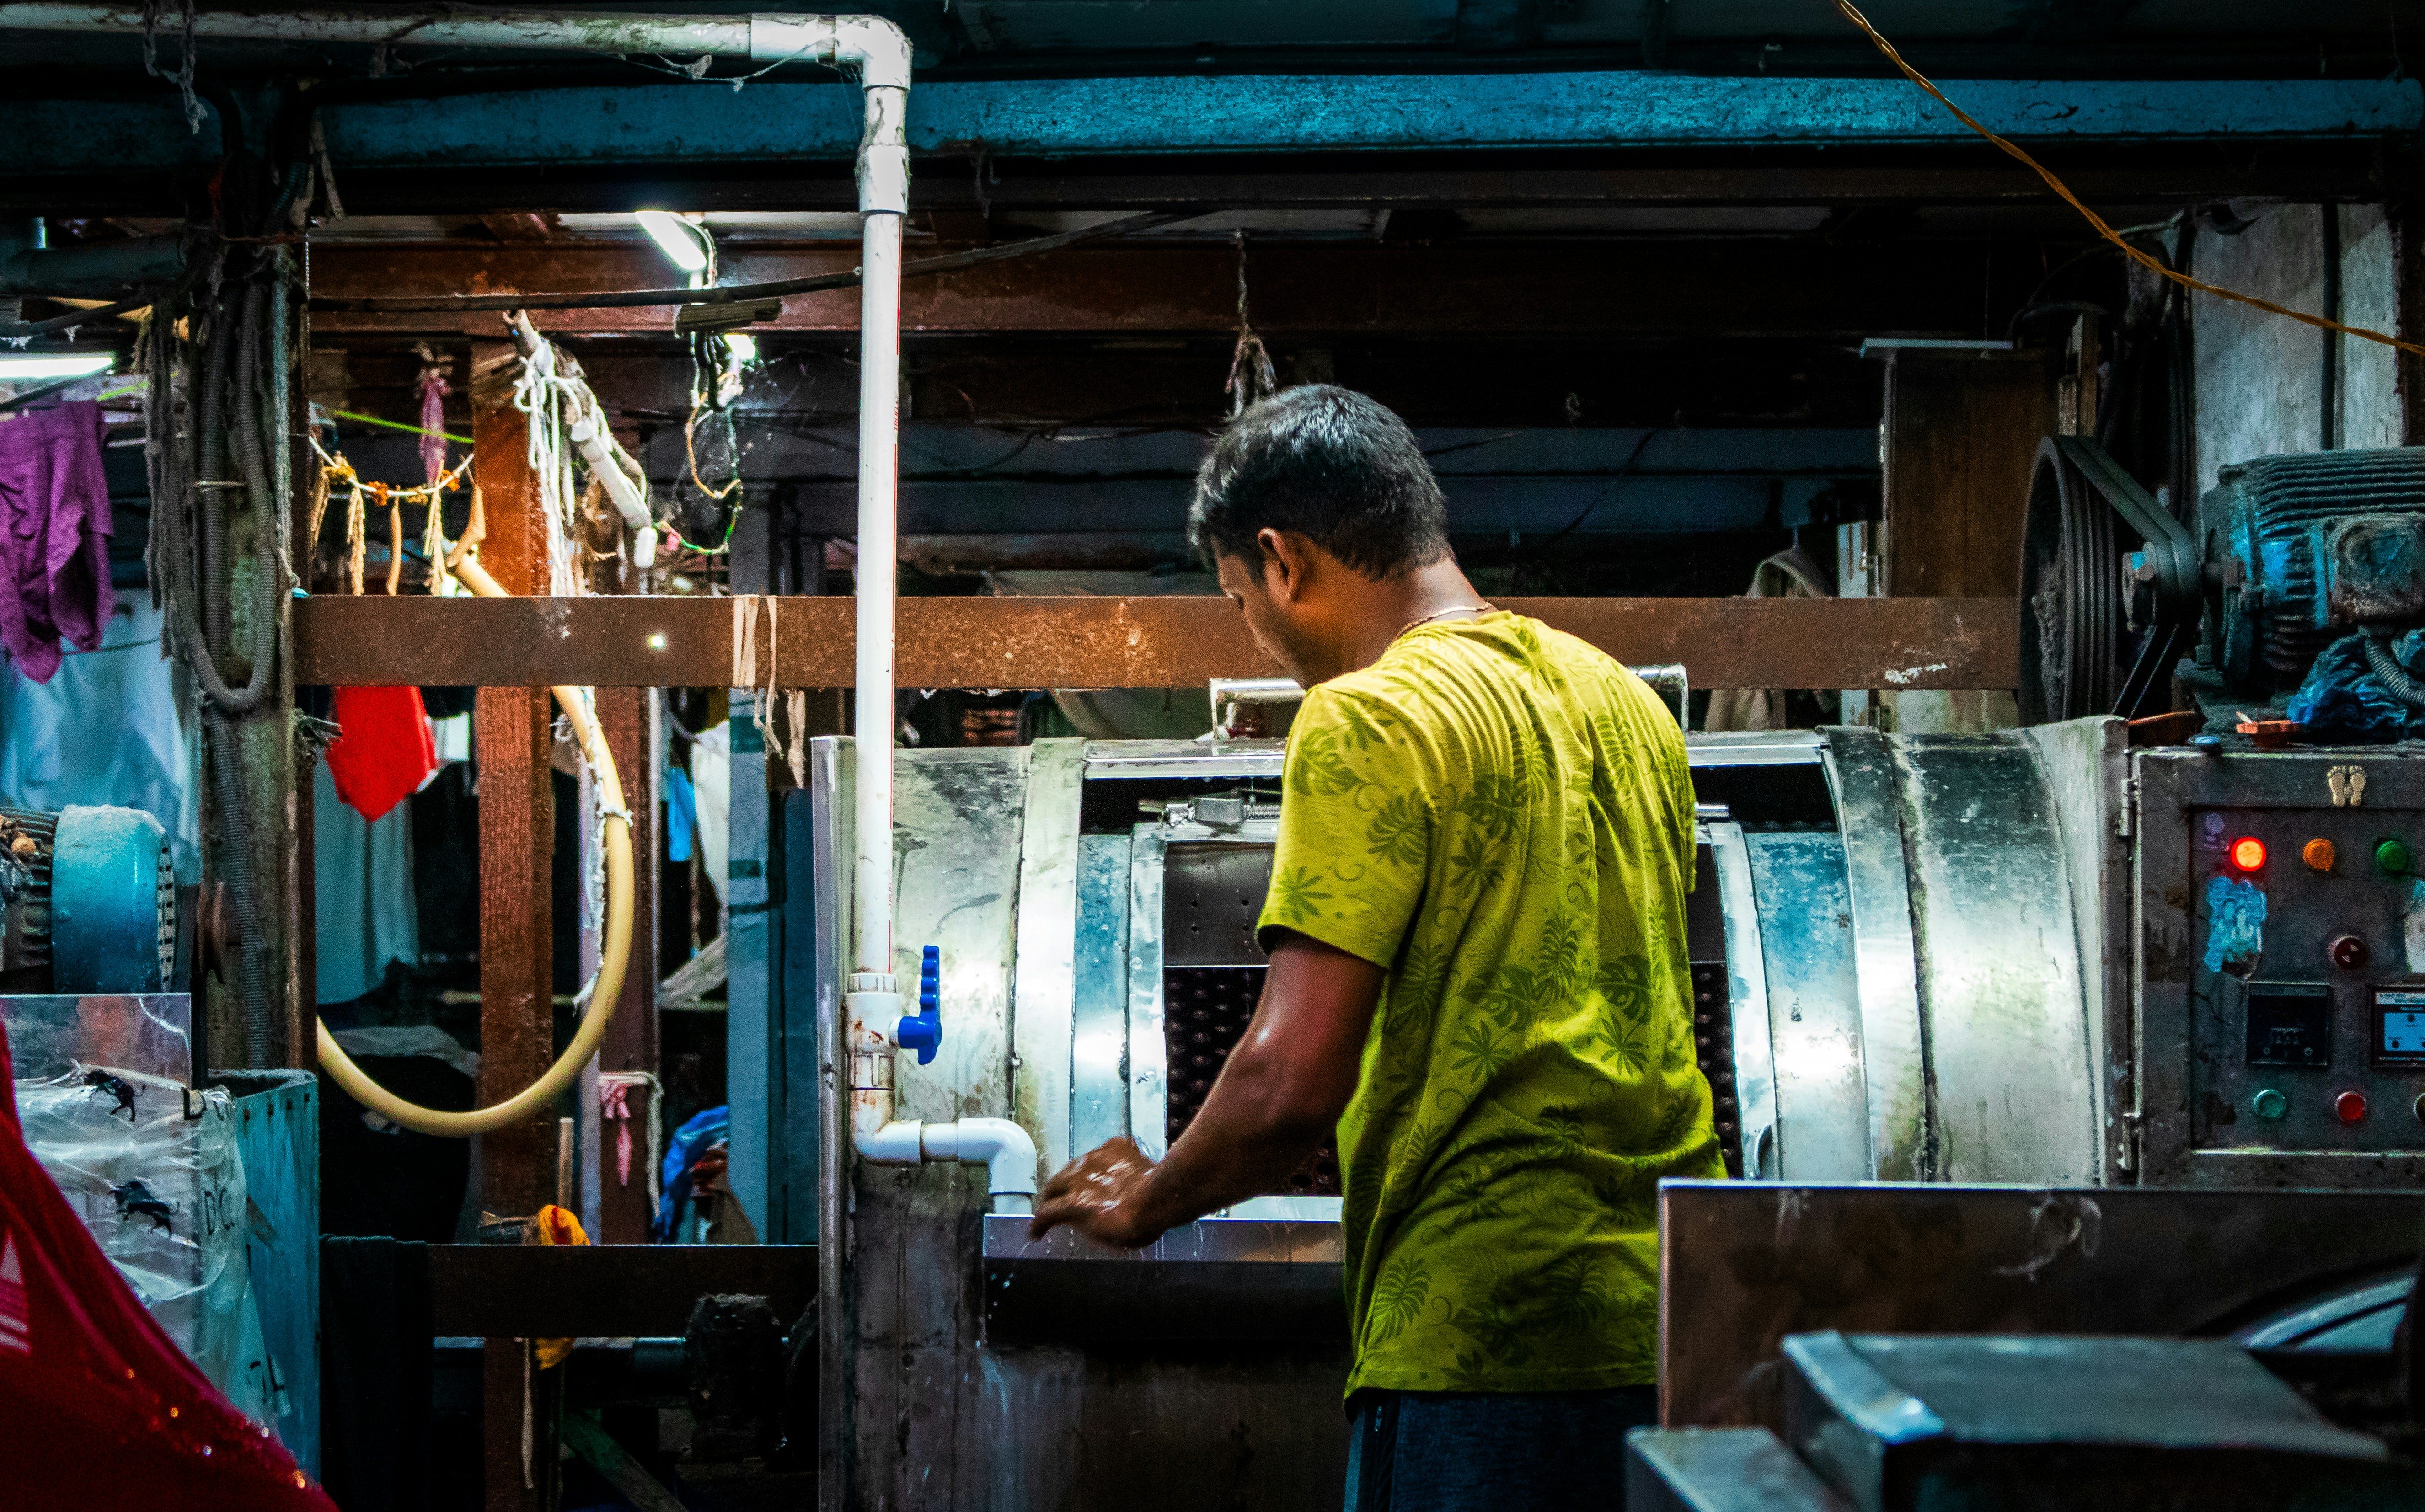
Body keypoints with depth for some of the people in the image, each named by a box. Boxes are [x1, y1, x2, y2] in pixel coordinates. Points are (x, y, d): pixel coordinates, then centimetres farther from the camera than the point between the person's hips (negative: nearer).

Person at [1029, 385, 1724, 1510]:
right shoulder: (1629, 701, 15)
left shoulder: (1368, 722, -10)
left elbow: (1294, 1080, -16)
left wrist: (1148, 1202, 3)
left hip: (1487, 1323, -8)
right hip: (1671, 1318, 8)